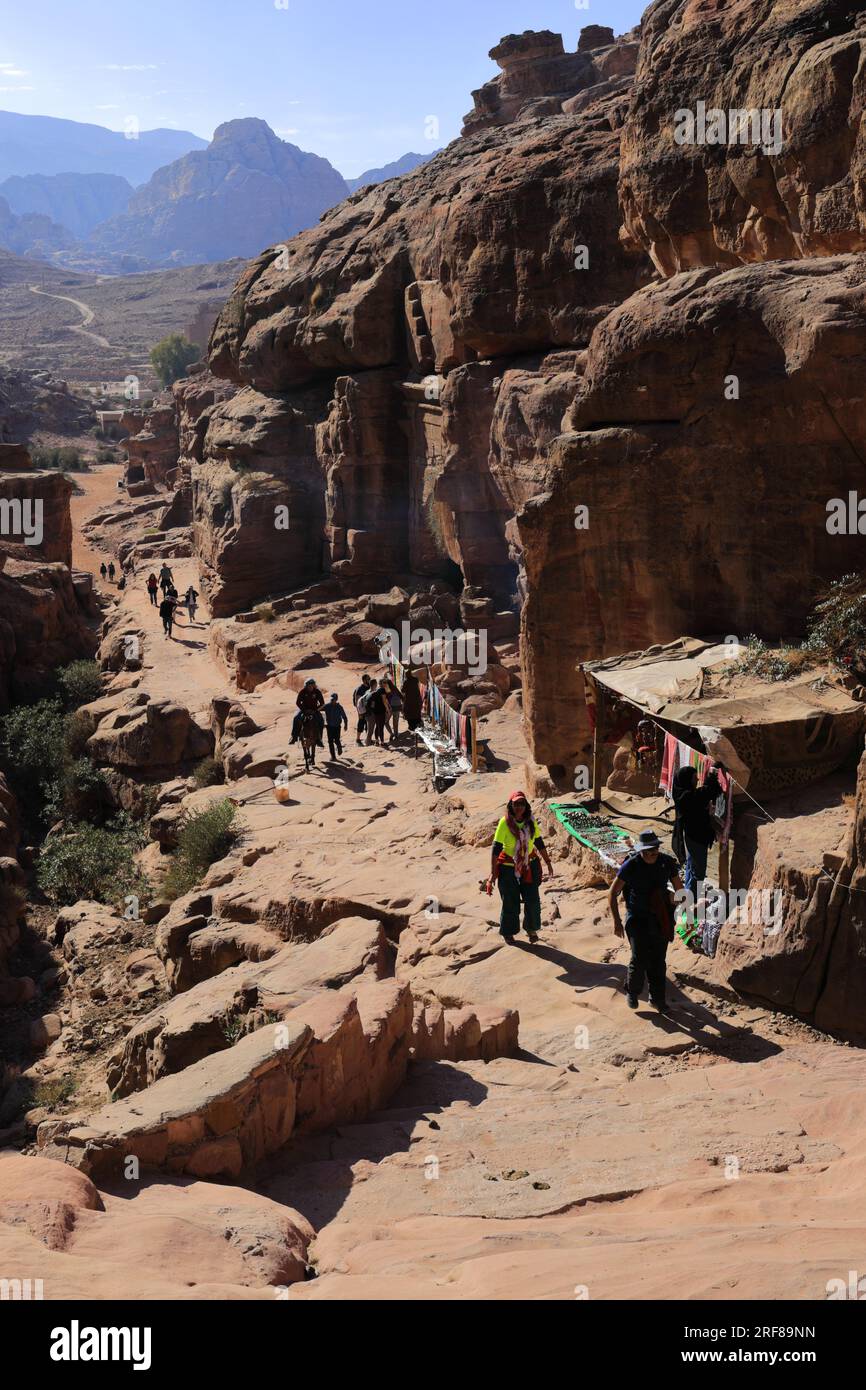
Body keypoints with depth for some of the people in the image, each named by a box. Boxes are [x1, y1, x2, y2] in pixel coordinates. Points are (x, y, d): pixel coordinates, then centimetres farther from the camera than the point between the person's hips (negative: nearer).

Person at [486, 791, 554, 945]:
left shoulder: (531, 821, -4)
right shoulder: (505, 823, -17)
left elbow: (539, 843, 8)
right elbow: (496, 848, -16)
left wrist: (548, 863, 11)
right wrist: (493, 873, -19)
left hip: (530, 866, 3)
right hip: (508, 868, -3)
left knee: (533, 899, -1)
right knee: (510, 902, 6)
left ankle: (531, 929, 22)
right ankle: (508, 932, 26)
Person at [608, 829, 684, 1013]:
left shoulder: (667, 863, -5)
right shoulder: (631, 866, -15)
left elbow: (679, 889, 10)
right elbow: (613, 894, -7)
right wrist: (616, 920, -12)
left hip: (660, 919, 3)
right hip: (637, 918, -3)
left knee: (658, 960, 8)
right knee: (640, 959, -8)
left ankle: (658, 998, 23)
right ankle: (632, 992, 17)